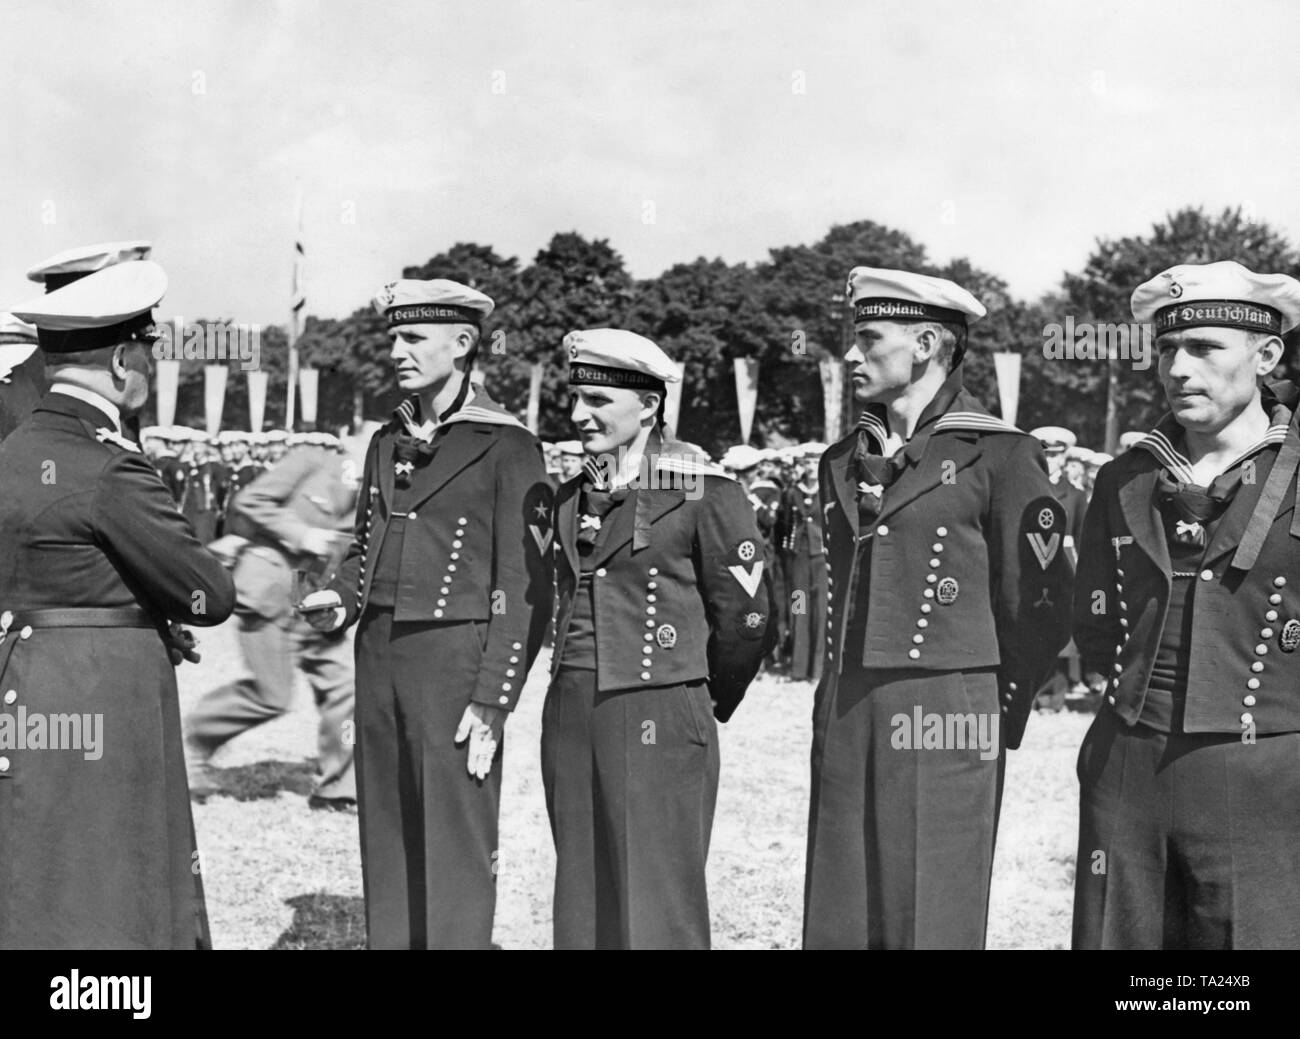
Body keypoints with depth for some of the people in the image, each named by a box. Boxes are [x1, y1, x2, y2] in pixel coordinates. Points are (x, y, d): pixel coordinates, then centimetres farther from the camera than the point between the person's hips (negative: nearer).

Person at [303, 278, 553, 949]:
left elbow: (524, 590, -8)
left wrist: (492, 700, -13)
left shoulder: (506, 447, -6)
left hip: (455, 658, -6)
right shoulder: (388, 442, 15)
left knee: (458, 848, -4)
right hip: (379, 654, 7)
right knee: (387, 843, 11)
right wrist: (342, 599, 3)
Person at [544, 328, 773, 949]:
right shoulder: (571, 498, 12)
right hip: (570, 718, 6)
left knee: (657, 906, -2)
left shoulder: (702, 494, -8)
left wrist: (708, 702, 7)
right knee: (582, 902, 10)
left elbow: (746, 613, -3)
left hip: (659, 725, -6)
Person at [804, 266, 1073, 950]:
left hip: (944, 732, -6)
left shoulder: (998, 455, -4)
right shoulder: (841, 462, 16)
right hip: (844, 726, 6)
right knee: (837, 923, 7)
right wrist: (847, 703, 16)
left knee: (931, 924, -1)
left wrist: (996, 714, 1)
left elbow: (1043, 608, -3)